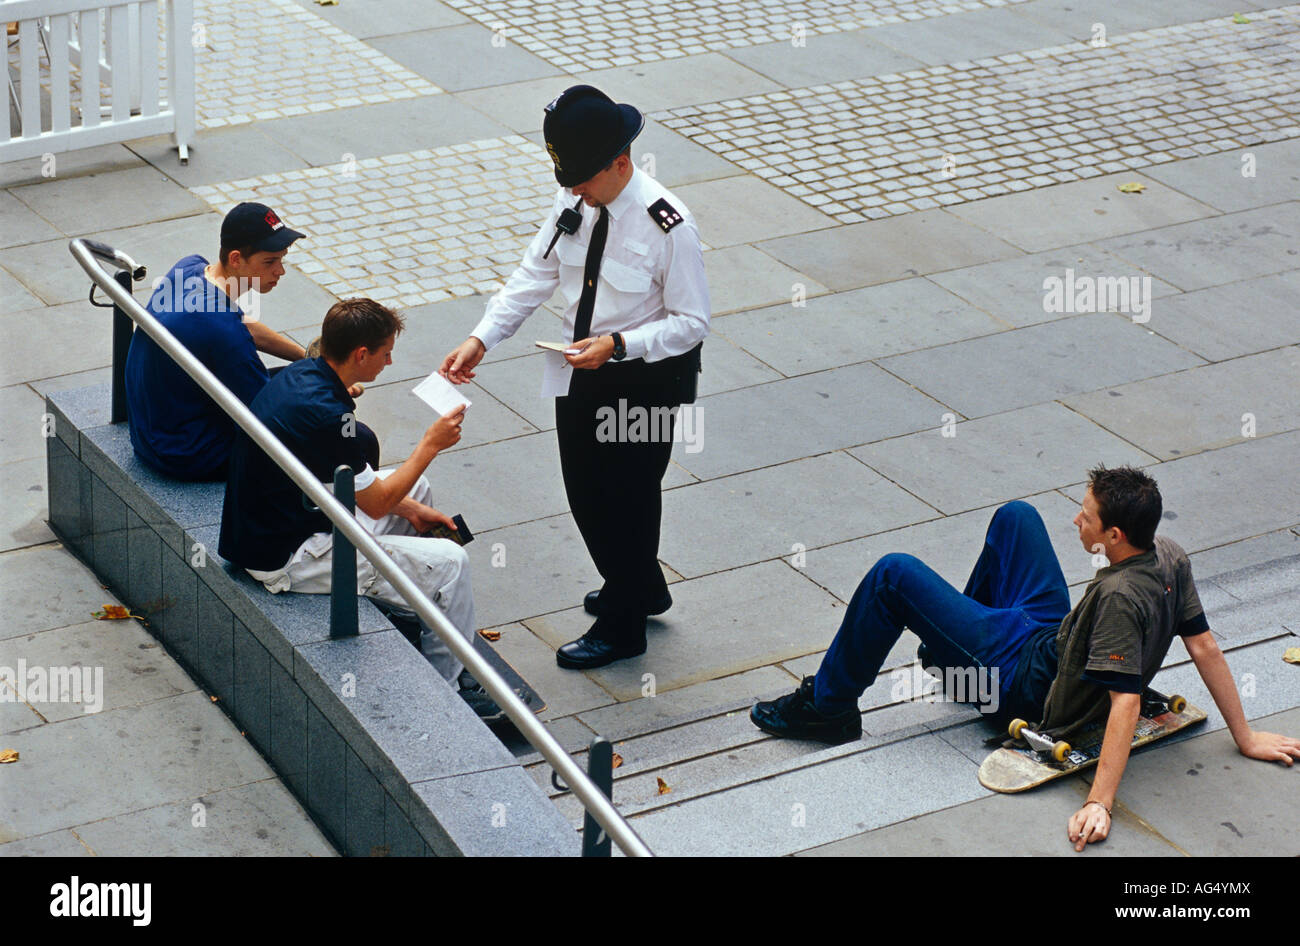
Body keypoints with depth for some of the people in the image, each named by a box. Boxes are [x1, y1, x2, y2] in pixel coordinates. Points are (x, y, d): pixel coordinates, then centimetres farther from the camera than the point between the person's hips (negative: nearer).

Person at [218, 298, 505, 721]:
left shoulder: (299, 374, 1)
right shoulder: (324, 414, -29)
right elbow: (376, 504, -16)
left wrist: (409, 508, 11)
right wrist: (431, 444, -8)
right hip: (287, 559, -10)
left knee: (415, 489, 23)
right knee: (449, 562, -8)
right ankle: (447, 684, 8)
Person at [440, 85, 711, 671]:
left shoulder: (667, 226, -25)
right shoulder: (575, 203, -5)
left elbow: (692, 321, -19)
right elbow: (534, 277, 0)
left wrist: (618, 344, -29)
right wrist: (481, 339, -11)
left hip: (647, 378, -7)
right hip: (581, 373, 7)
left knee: (626, 498, 7)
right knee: (584, 492, 19)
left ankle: (621, 627, 28)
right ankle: (642, 590, 45)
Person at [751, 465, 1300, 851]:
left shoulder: (1120, 595, -38)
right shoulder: (1171, 556, -14)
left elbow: (1126, 702, -41)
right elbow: (1205, 648, -9)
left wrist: (1099, 804, -43)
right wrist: (1245, 738, 3)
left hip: (1026, 677, -9)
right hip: (1052, 635, 9)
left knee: (892, 575, -11)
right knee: (1014, 515, 24)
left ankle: (826, 708, 8)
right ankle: (952, 649, 43)